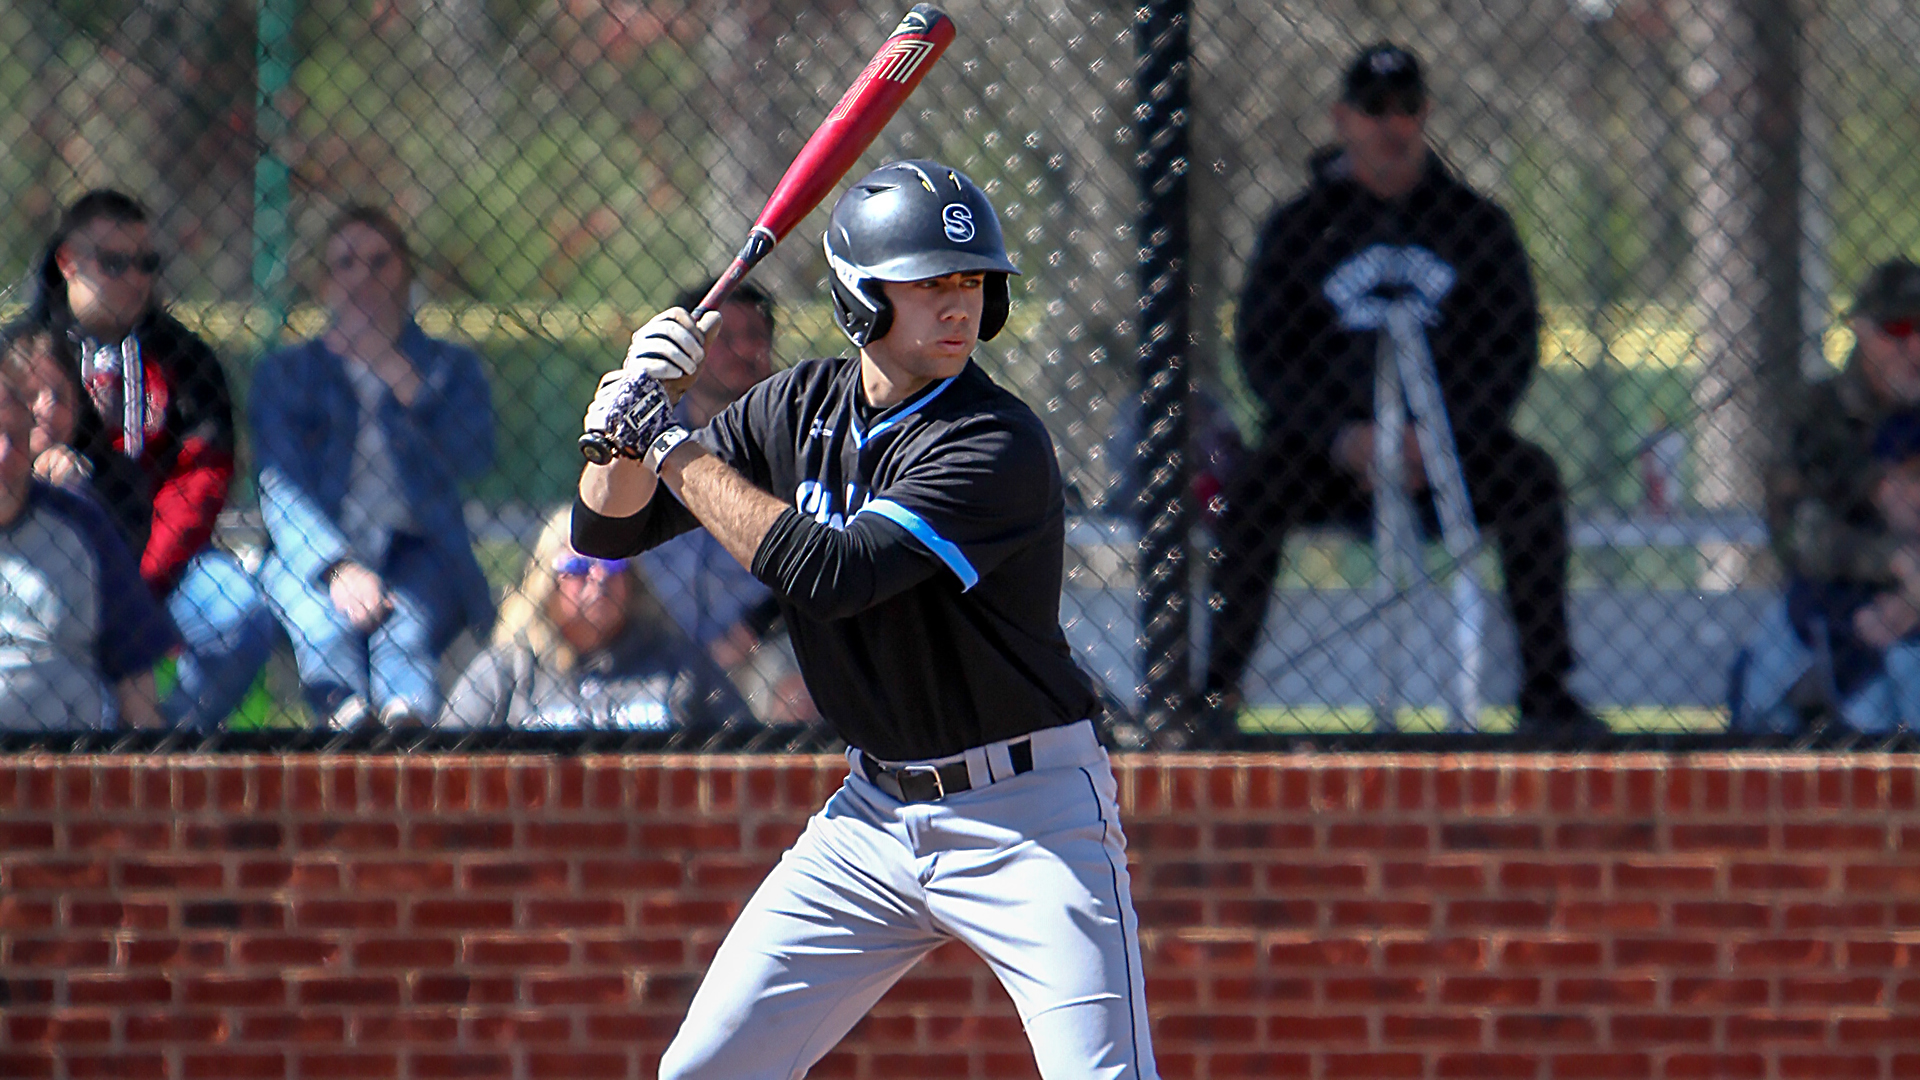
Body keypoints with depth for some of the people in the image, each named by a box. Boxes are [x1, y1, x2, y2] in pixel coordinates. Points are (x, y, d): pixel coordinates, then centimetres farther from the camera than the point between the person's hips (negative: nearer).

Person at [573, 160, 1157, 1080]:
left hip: (1028, 819, -6)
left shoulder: (998, 445, -19)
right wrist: (627, 414, -14)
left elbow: (829, 574, -29)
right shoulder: (800, 409, 2)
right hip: (875, 815, 6)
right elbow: (605, 528, 7)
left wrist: (671, 443, -21)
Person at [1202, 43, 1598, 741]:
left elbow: (1512, 350, 2)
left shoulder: (1476, 224, 8)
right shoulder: (1300, 227, 7)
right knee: (1255, 488, -30)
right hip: (1326, 441, 0)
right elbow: (1262, 350, 0)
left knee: (1531, 481, -28)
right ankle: (1217, 690, -25)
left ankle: (1545, 692, -24)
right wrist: (1344, 437, -16)